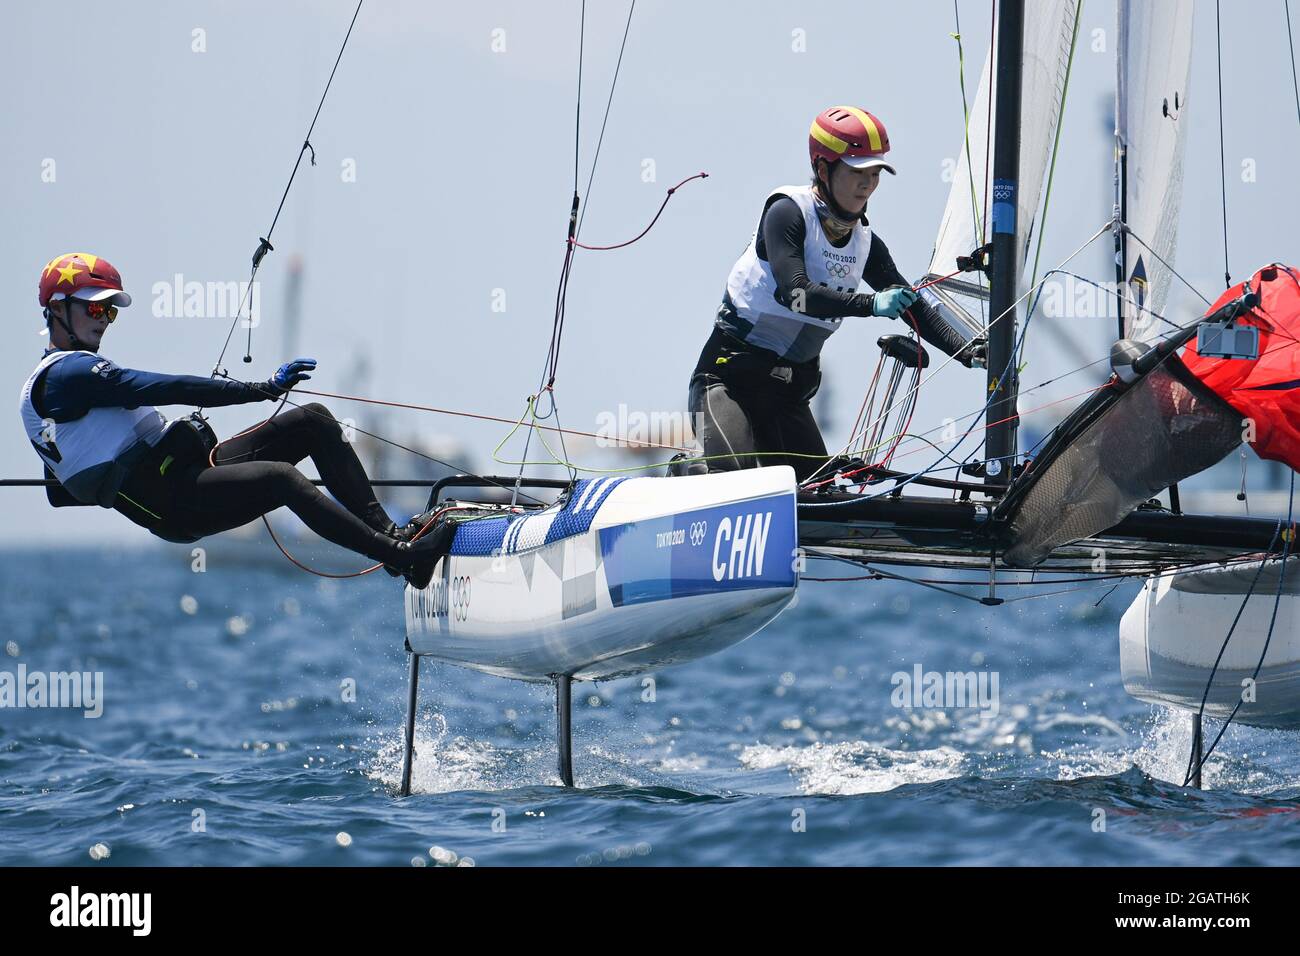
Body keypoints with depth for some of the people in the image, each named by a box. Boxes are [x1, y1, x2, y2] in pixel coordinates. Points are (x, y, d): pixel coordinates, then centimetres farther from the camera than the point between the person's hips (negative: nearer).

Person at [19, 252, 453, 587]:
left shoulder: (64, 374, 27)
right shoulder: (66, 373, -8)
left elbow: (62, 492, 33)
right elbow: (164, 389, -18)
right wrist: (264, 388, -19)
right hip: (172, 503, -11)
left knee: (314, 419, -1)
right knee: (283, 478, -34)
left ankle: (388, 531, -14)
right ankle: (405, 558, -43)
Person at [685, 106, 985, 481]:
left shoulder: (865, 242, 7)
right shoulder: (788, 211, -13)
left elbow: (910, 304, 12)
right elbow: (794, 291, -27)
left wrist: (965, 351, -3)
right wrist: (870, 305, -37)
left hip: (791, 388, 7)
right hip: (731, 373, -7)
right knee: (732, 477, -28)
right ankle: (683, 477, 3)